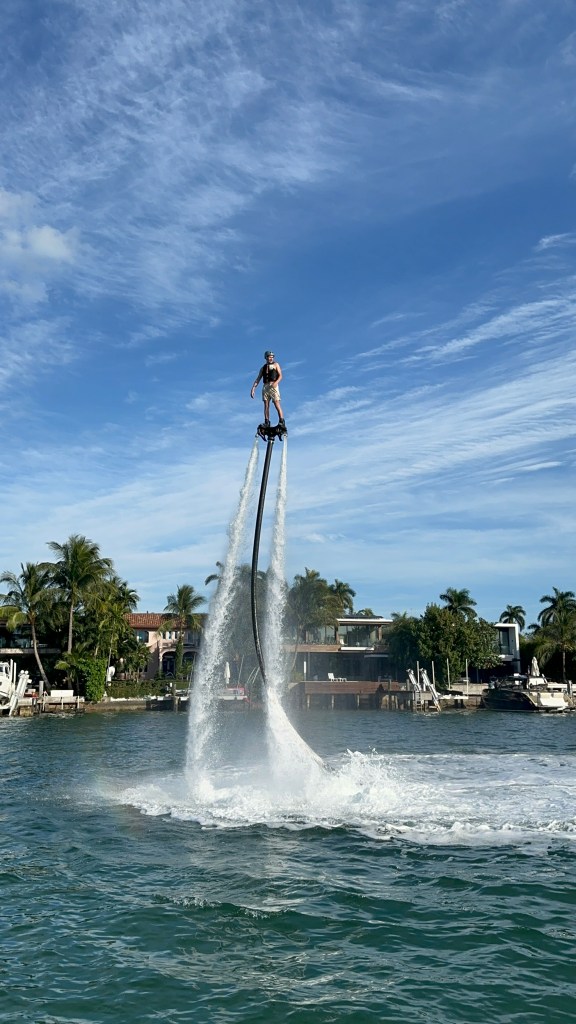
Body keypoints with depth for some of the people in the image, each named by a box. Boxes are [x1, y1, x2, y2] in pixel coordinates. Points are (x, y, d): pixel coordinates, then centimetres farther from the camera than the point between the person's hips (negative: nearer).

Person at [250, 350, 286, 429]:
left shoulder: (276, 365, 11)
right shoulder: (263, 368, 20)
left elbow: (280, 376, 1)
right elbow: (258, 379, 17)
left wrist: (276, 382, -19)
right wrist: (253, 389, 5)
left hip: (273, 386, -4)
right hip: (265, 386, 4)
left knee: (276, 404, -14)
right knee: (266, 405, -3)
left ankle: (282, 422, -18)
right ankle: (266, 422, -4)